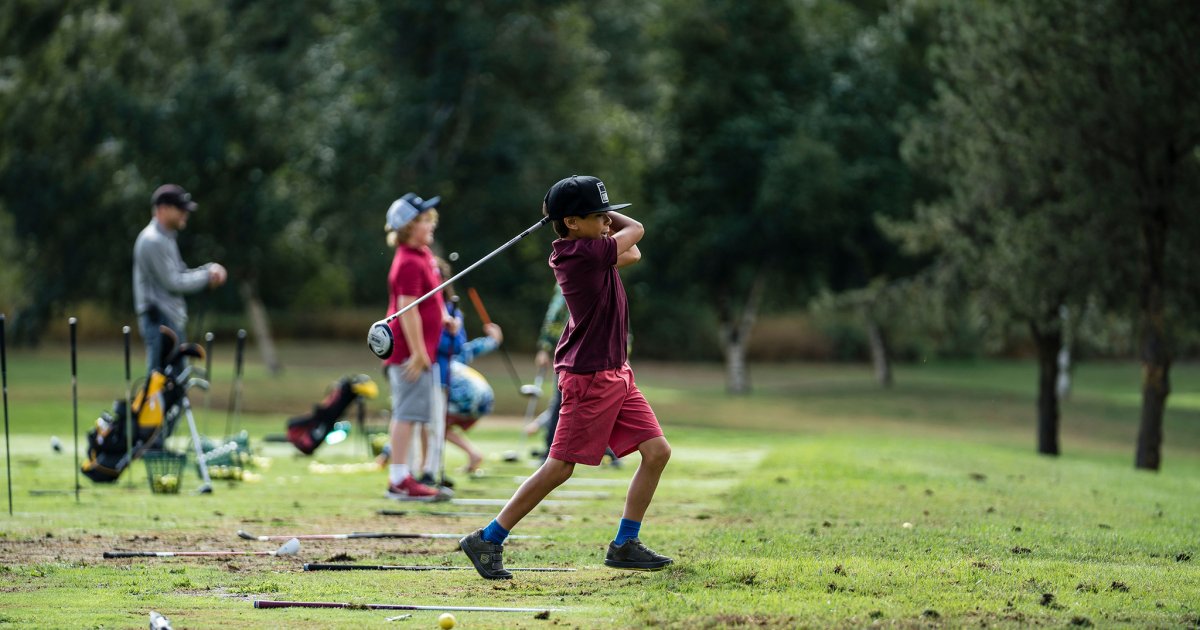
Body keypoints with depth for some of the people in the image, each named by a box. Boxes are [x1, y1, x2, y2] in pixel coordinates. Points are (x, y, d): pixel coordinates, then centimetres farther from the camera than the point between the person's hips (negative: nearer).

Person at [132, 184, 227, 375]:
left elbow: (180, 274, 20)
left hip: (172, 320, 11)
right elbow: (173, 282, -17)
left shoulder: (166, 238, 18)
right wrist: (207, 277, -7)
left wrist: (210, 269, 3)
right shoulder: (152, 240, -15)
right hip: (159, 320, -11)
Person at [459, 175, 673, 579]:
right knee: (559, 467, -5)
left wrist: (596, 216, 9)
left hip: (615, 375, 9)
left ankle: (625, 545, 12)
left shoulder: (578, 251, 7)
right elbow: (636, 230, -6)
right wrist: (604, 219, 11)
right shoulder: (584, 253, -20)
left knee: (656, 451, 5)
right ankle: (487, 540, 3)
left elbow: (632, 254, 18)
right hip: (590, 378, -9)